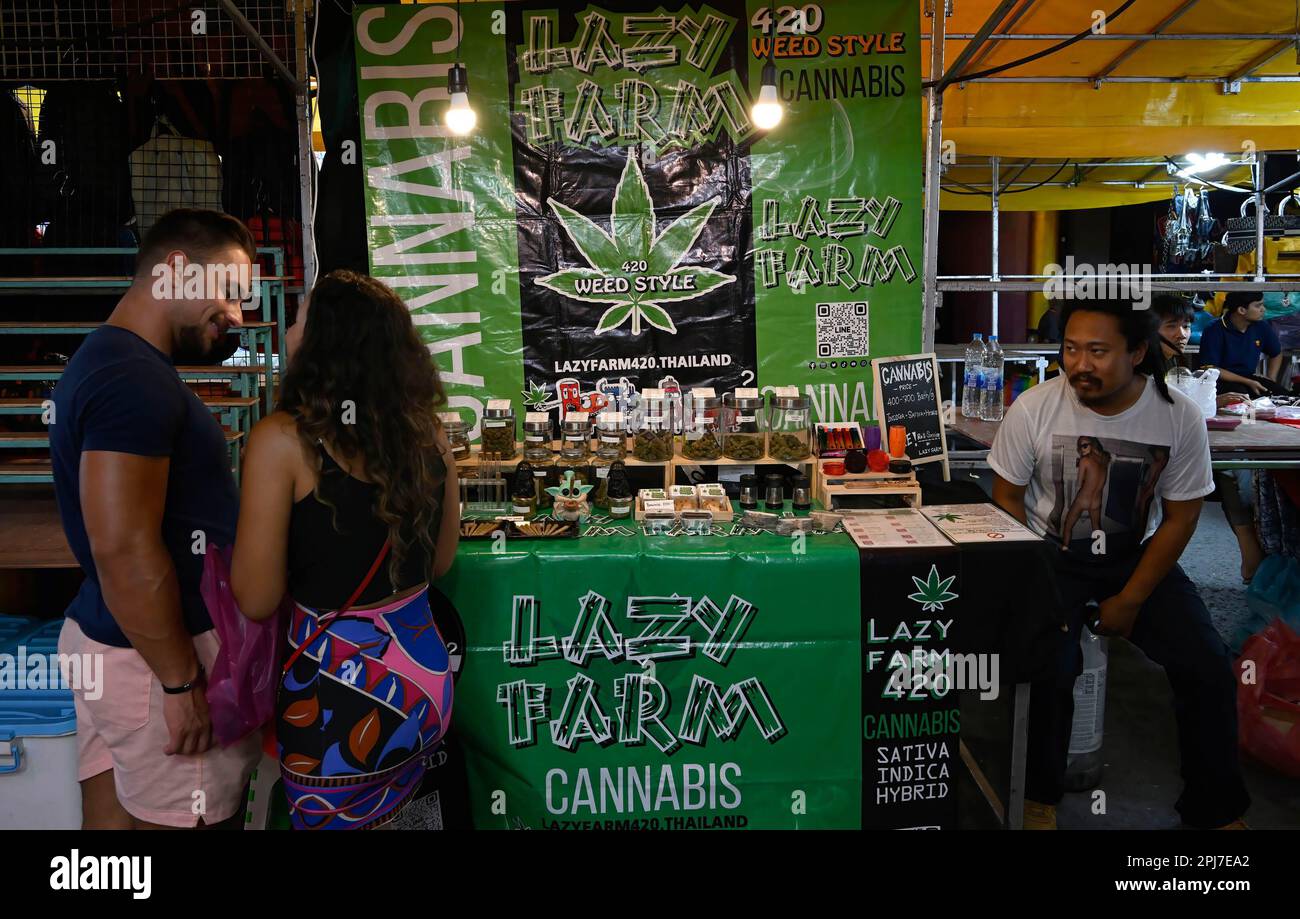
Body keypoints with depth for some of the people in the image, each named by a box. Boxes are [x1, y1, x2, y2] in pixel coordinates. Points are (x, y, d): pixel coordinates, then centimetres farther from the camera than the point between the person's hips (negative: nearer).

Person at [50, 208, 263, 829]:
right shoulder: (136, 380, -20)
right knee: (172, 817, 3)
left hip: (101, 635, 10)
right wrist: (183, 682, -19)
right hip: (154, 657, -10)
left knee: (110, 814, 17)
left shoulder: (103, 360, 13)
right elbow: (124, 549, -26)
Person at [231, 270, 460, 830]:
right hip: (424, 674, 5)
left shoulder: (284, 438, -18)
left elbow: (257, 600, -14)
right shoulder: (426, 431, -2)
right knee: (380, 818, 27)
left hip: (338, 689, -5)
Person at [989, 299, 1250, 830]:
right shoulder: (1033, 409, -16)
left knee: (1207, 665, -13)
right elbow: (1007, 498, -5)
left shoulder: (1180, 418, -12)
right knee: (1051, 662, -26)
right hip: (1050, 554, -2)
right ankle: (1039, 796, 1)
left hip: (1136, 554, 2)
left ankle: (1216, 809, 12)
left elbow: (1180, 517, -4)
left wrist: (1130, 601, -9)